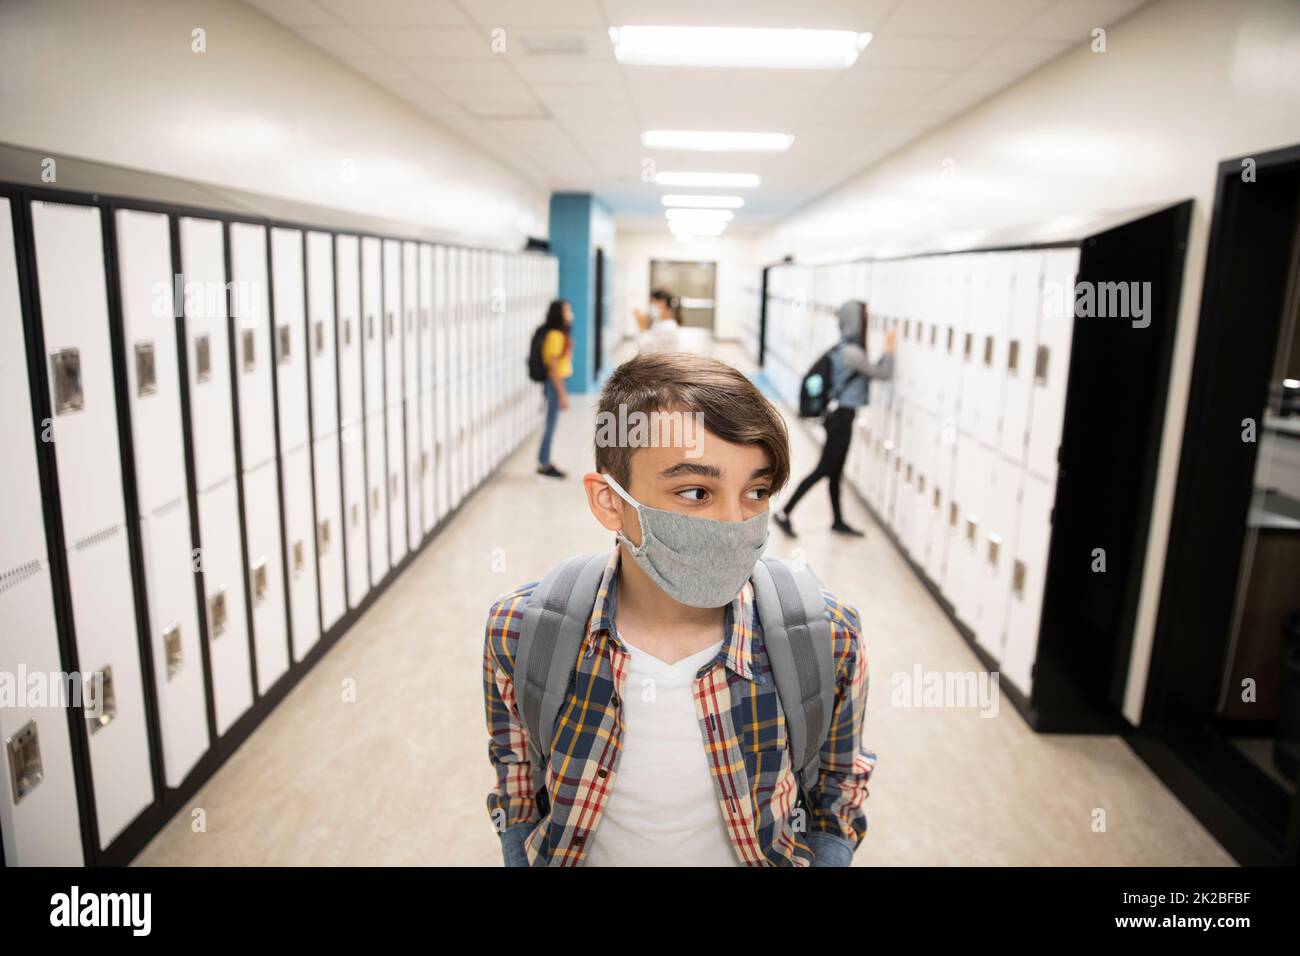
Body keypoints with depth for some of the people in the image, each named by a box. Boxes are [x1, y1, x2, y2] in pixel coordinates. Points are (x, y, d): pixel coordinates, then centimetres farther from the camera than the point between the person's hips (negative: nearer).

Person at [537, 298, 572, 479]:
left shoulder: (561, 335, 11)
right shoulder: (555, 336, -17)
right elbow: (553, 367, -20)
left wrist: (562, 392, 16)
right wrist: (562, 394, -20)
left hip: (558, 382, 9)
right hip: (555, 384, -9)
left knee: (552, 424, 12)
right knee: (551, 424, -2)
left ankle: (545, 462, 20)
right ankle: (543, 464, 7)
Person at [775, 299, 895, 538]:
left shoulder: (843, 348, 8)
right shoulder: (851, 352, -20)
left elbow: (869, 373, 16)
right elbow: (883, 374, -13)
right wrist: (889, 350, -1)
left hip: (839, 414, 9)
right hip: (842, 417, -9)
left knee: (835, 471, 15)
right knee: (824, 469, -3)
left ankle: (838, 521, 26)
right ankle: (784, 514, 2)